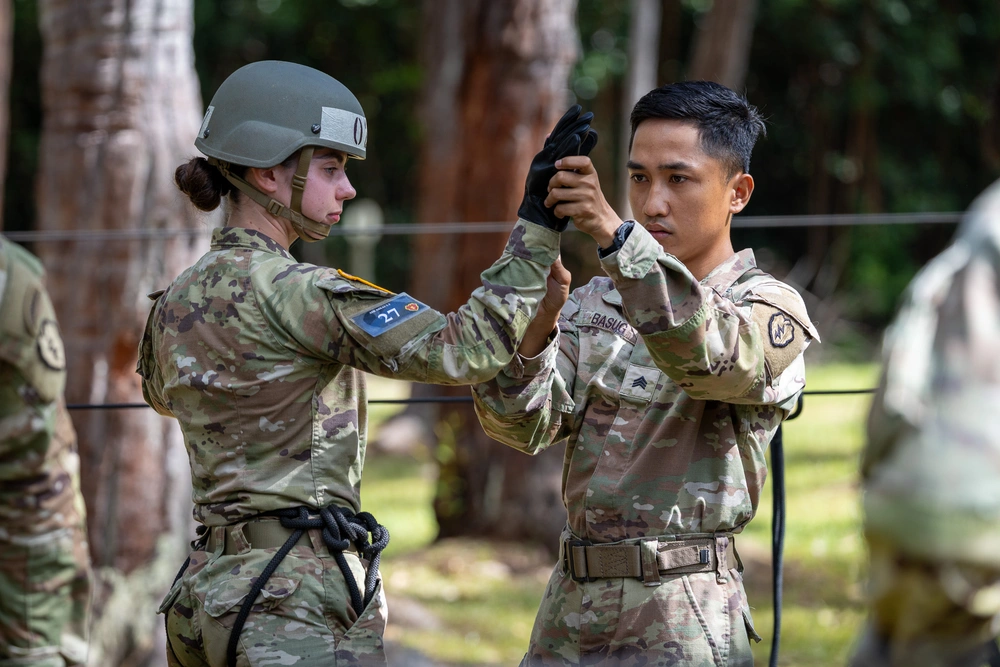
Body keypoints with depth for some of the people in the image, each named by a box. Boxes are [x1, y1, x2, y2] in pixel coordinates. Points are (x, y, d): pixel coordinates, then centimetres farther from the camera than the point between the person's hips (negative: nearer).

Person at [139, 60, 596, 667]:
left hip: (215, 584, 9)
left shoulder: (175, 303, 11)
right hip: (300, 598, -9)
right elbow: (464, 351, -21)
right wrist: (537, 225, -19)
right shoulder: (291, 291, -15)